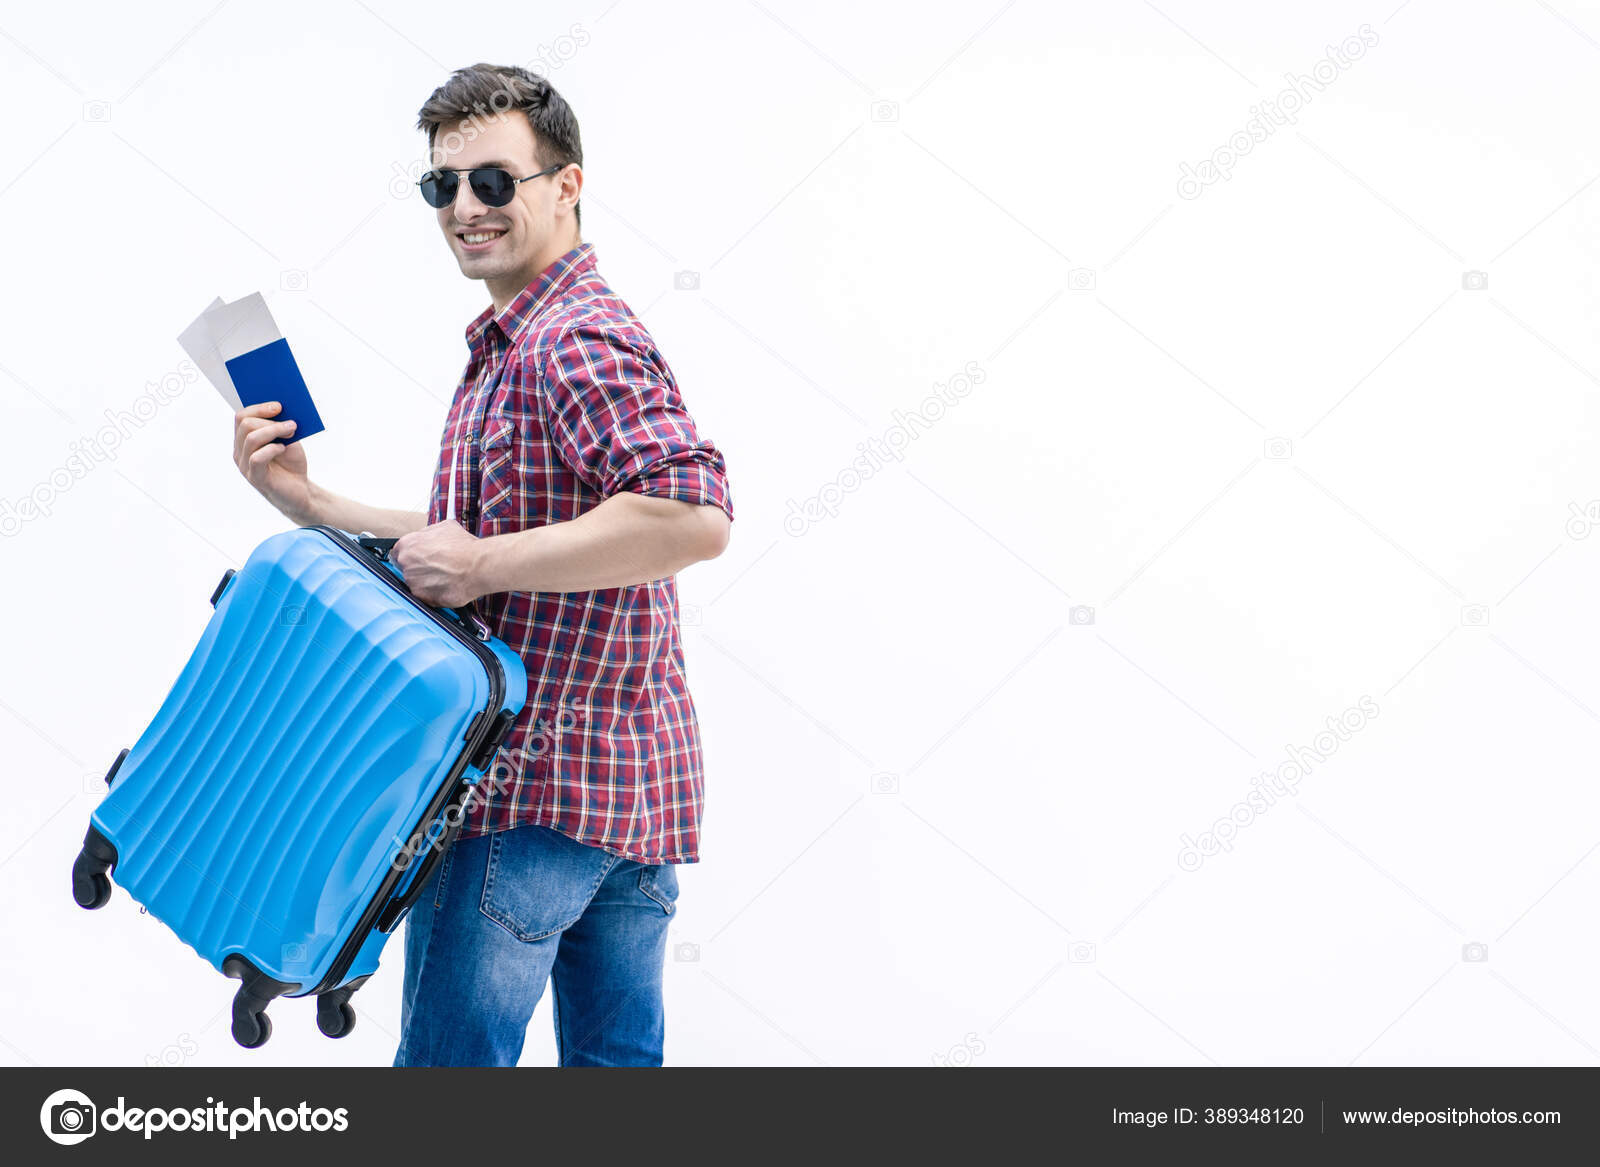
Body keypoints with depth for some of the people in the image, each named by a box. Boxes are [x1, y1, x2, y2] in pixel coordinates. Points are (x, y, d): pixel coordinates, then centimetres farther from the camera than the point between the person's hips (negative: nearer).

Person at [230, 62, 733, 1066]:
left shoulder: (576, 342, -15)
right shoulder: (517, 348, 19)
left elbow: (695, 518, -31)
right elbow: (467, 547, 23)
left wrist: (484, 565, -24)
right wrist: (307, 502, 12)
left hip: (535, 780, -10)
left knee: (450, 1056, 1)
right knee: (618, 1058, 16)